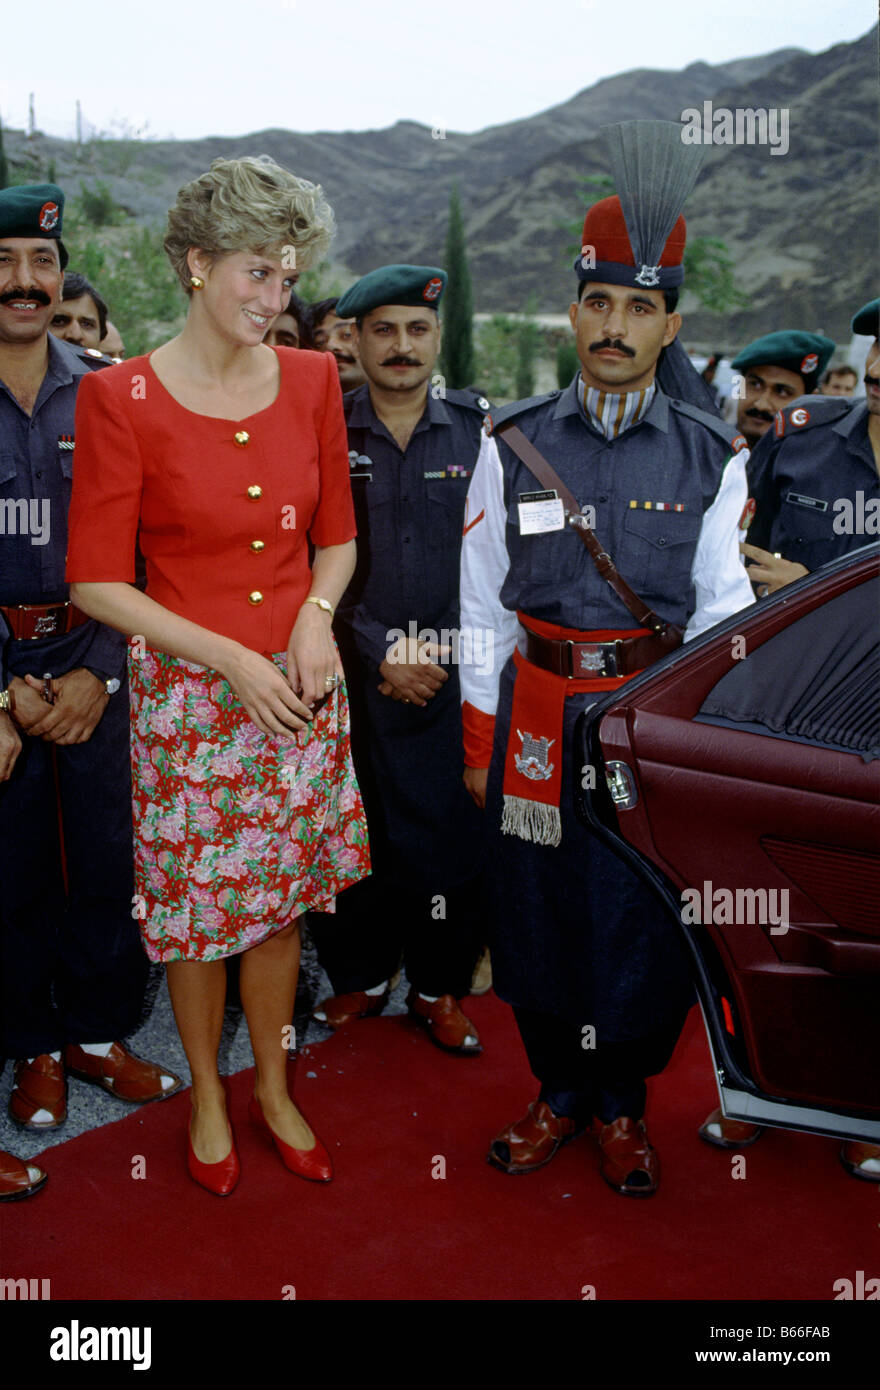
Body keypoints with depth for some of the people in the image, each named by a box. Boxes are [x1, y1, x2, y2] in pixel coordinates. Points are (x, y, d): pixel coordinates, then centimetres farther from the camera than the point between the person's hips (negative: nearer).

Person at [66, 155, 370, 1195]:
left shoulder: (311, 380, 1)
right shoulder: (122, 399, -12)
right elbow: (96, 581, -11)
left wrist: (316, 612, -10)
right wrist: (229, 659, -15)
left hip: (299, 683, 4)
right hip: (187, 686, -3)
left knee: (281, 898, 15)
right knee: (194, 907, 10)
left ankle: (273, 1089, 37)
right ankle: (206, 1097, 35)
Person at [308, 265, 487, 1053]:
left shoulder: (478, 432, 5)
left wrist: (452, 654, -6)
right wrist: (382, 655, -8)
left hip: (453, 678, 1)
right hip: (352, 676, 0)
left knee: (453, 838, 3)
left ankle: (439, 988, 24)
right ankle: (360, 977, 28)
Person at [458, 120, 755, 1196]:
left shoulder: (710, 456, 0)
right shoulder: (512, 444, -1)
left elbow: (721, 609, 3)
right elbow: (482, 602, 2)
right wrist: (481, 741, 3)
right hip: (540, 712, 0)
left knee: (644, 913, 9)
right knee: (541, 905, 10)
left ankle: (621, 1103, 33)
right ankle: (558, 1088, 34)